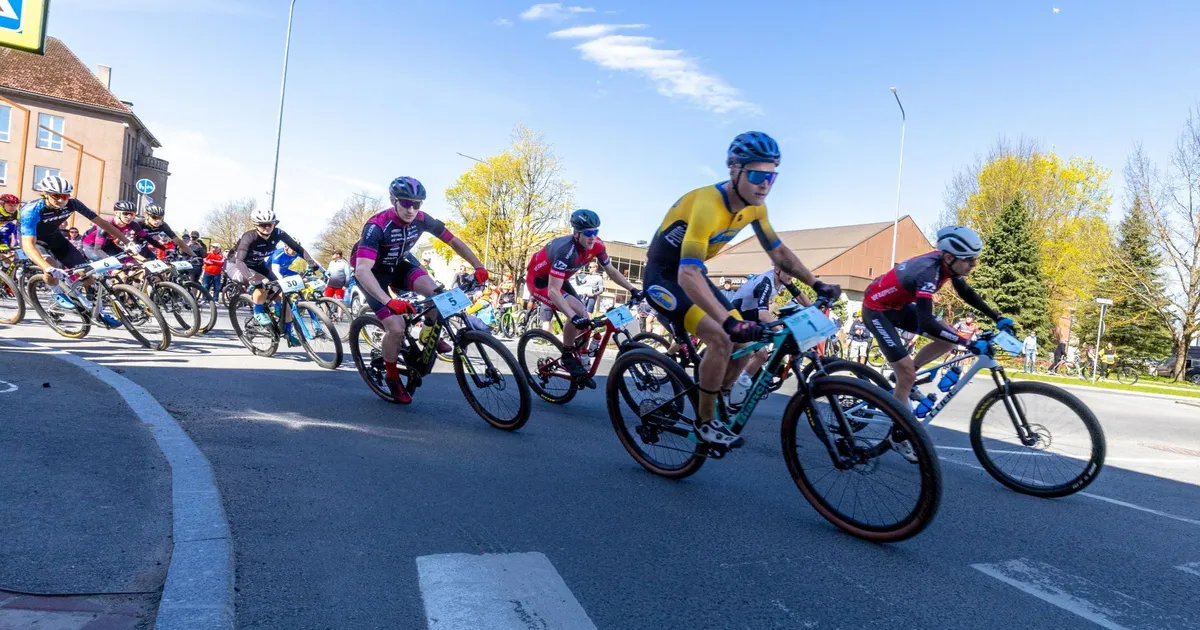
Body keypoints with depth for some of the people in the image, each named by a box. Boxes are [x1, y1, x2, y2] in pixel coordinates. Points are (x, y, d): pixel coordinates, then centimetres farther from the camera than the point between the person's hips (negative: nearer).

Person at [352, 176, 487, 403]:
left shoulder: (421, 220, -20)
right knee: (396, 328, -19)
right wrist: (389, 301, -59)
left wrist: (478, 266, -17)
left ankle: (431, 335, 5)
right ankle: (391, 377, 9)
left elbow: (453, 241, -6)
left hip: (399, 265, 4)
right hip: (373, 272, -4)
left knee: (436, 293, -25)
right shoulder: (377, 225, -35)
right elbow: (362, 270, -46)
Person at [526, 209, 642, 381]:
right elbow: (553, 291, -42)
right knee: (578, 312, -26)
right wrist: (574, 317, -52)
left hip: (558, 278, 7)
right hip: (539, 279, -7)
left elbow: (612, 271, -1)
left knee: (585, 320, -1)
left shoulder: (596, 245, -17)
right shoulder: (565, 250, -38)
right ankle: (567, 357, -7)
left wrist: (633, 290, -12)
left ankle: (580, 359, 20)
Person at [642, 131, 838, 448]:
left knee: (745, 341, 0)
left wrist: (817, 285, -6)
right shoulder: (708, 205, -33)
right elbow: (688, 275, -43)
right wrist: (731, 322, -52)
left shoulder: (754, 207, -6)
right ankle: (705, 421, -5)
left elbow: (778, 250, 6)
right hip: (664, 277, -8)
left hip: (692, 272, 8)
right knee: (721, 339, -24)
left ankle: (713, 407, 19)